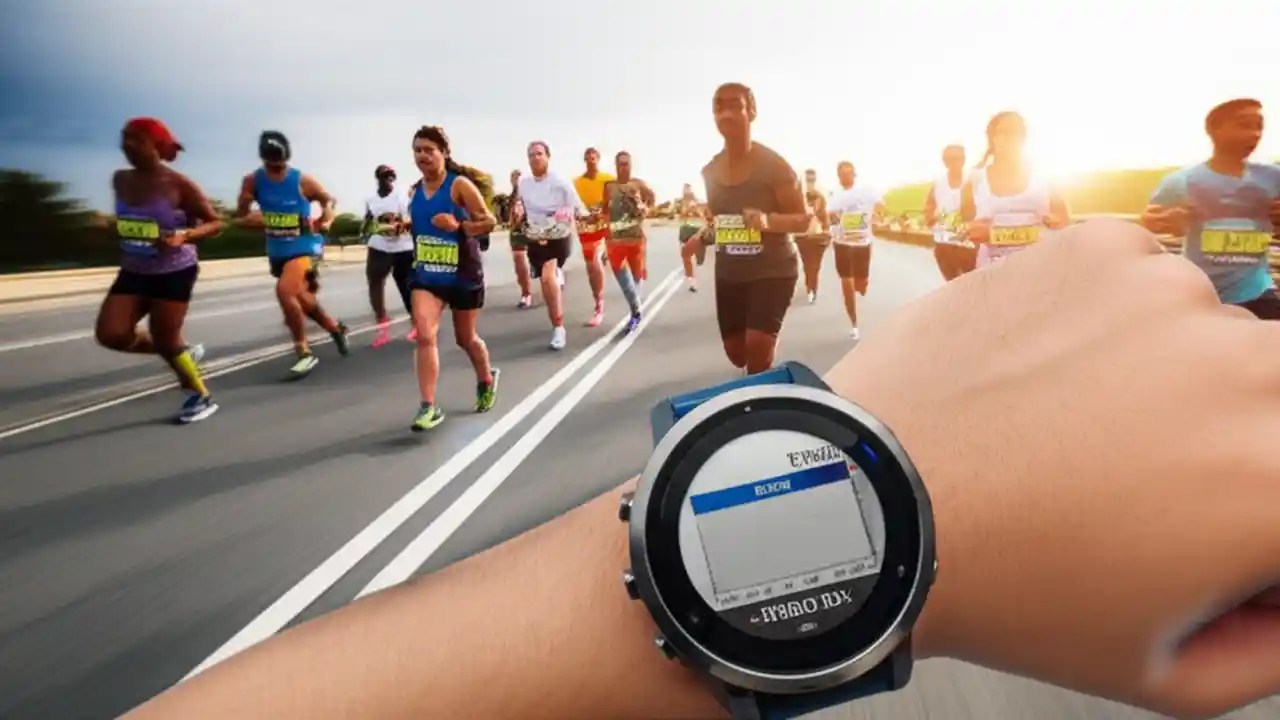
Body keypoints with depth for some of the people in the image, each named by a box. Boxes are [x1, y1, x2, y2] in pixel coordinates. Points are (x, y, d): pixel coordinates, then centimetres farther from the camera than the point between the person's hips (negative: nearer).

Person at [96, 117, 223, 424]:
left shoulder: (178, 184, -15)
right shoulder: (120, 181, 3)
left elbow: (215, 223, -13)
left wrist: (184, 236, -28)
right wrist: (106, 226, 8)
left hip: (174, 271, -6)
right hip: (133, 271, 6)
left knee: (166, 341, -1)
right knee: (110, 334, -6)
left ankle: (202, 397, 20)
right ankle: (184, 353, 17)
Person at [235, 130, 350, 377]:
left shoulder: (302, 180, -11)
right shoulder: (252, 181, -3)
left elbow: (327, 199, 7)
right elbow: (240, 217, 4)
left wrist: (326, 220, -12)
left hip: (304, 246, -6)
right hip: (277, 251, 6)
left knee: (284, 291, -26)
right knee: (301, 298, 15)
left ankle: (304, 353, -13)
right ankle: (336, 328, 44)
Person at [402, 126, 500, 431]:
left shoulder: (460, 185, -12)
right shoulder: (415, 191, 6)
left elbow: (489, 221, -13)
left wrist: (458, 226, -26)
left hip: (463, 275, -4)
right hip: (426, 274, 4)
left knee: (466, 338, 12)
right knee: (424, 336, -15)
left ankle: (487, 379, 43)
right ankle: (429, 407, -9)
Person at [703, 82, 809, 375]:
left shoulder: (773, 165, -13)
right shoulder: (710, 171, 3)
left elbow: (804, 219, -13)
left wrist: (768, 221, -30)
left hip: (773, 270, -5)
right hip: (729, 272, 6)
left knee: (757, 347, -19)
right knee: (736, 352, 13)